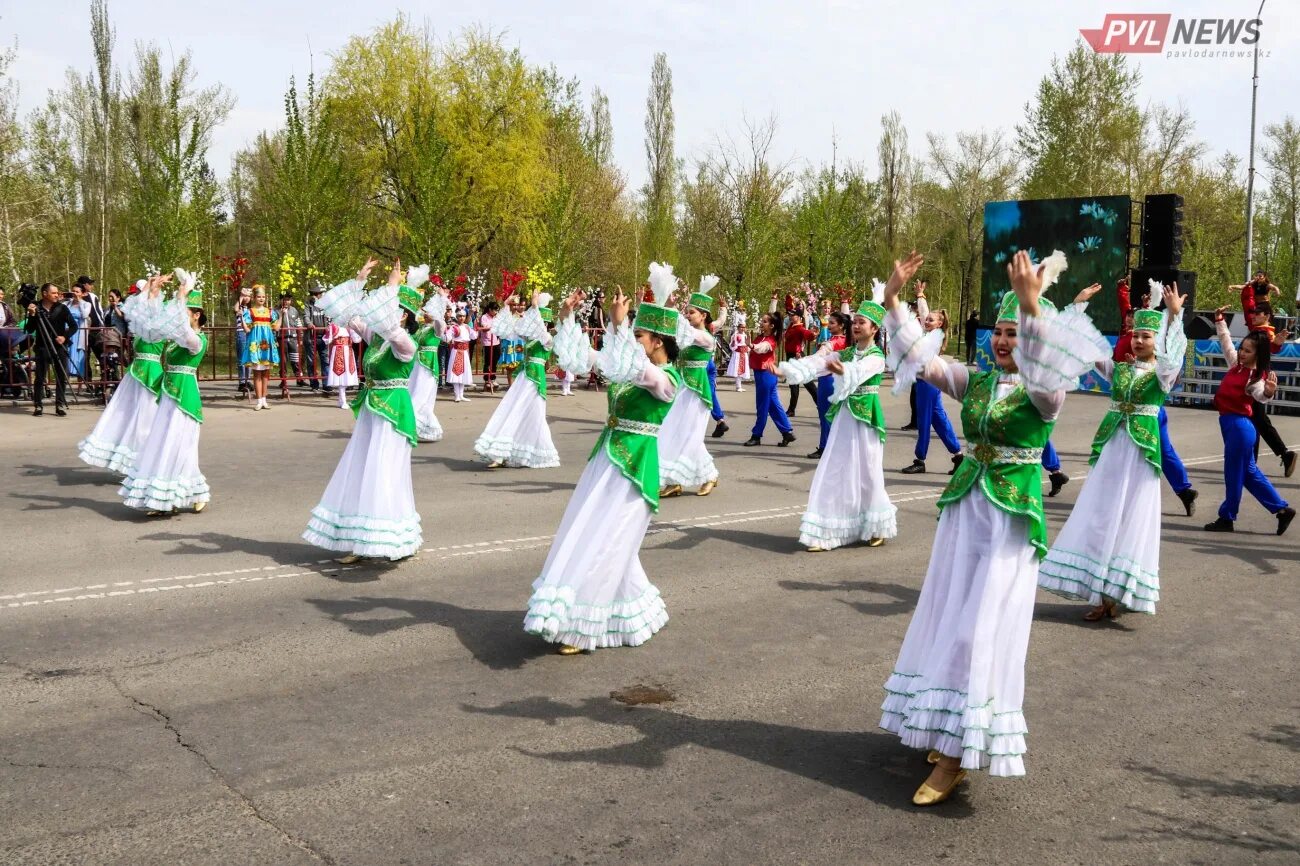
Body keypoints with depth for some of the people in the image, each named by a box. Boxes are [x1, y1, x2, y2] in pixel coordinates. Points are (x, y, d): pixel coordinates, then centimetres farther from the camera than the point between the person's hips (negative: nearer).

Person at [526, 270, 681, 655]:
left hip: (634, 466, -9)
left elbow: (631, 368, -36)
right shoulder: (632, 367, 8)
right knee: (585, 538, 14)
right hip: (607, 458, 9)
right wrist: (567, 317, 1)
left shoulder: (667, 379, -14)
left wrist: (617, 325, -41)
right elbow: (579, 358, 10)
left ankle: (582, 628, 5)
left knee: (603, 545, -5)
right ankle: (630, 614, 28)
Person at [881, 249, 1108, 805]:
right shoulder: (974, 381, 7)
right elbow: (919, 357, 0)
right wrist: (893, 297, -13)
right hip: (965, 505, 6)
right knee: (947, 621, 11)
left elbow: (1047, 369, -32)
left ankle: (955, 757, 0)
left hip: (1013, 514, -6)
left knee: (982, 630, -6)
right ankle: (947, 732, 25)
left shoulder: (1047, 391, -8)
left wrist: (1031, 304, -45)